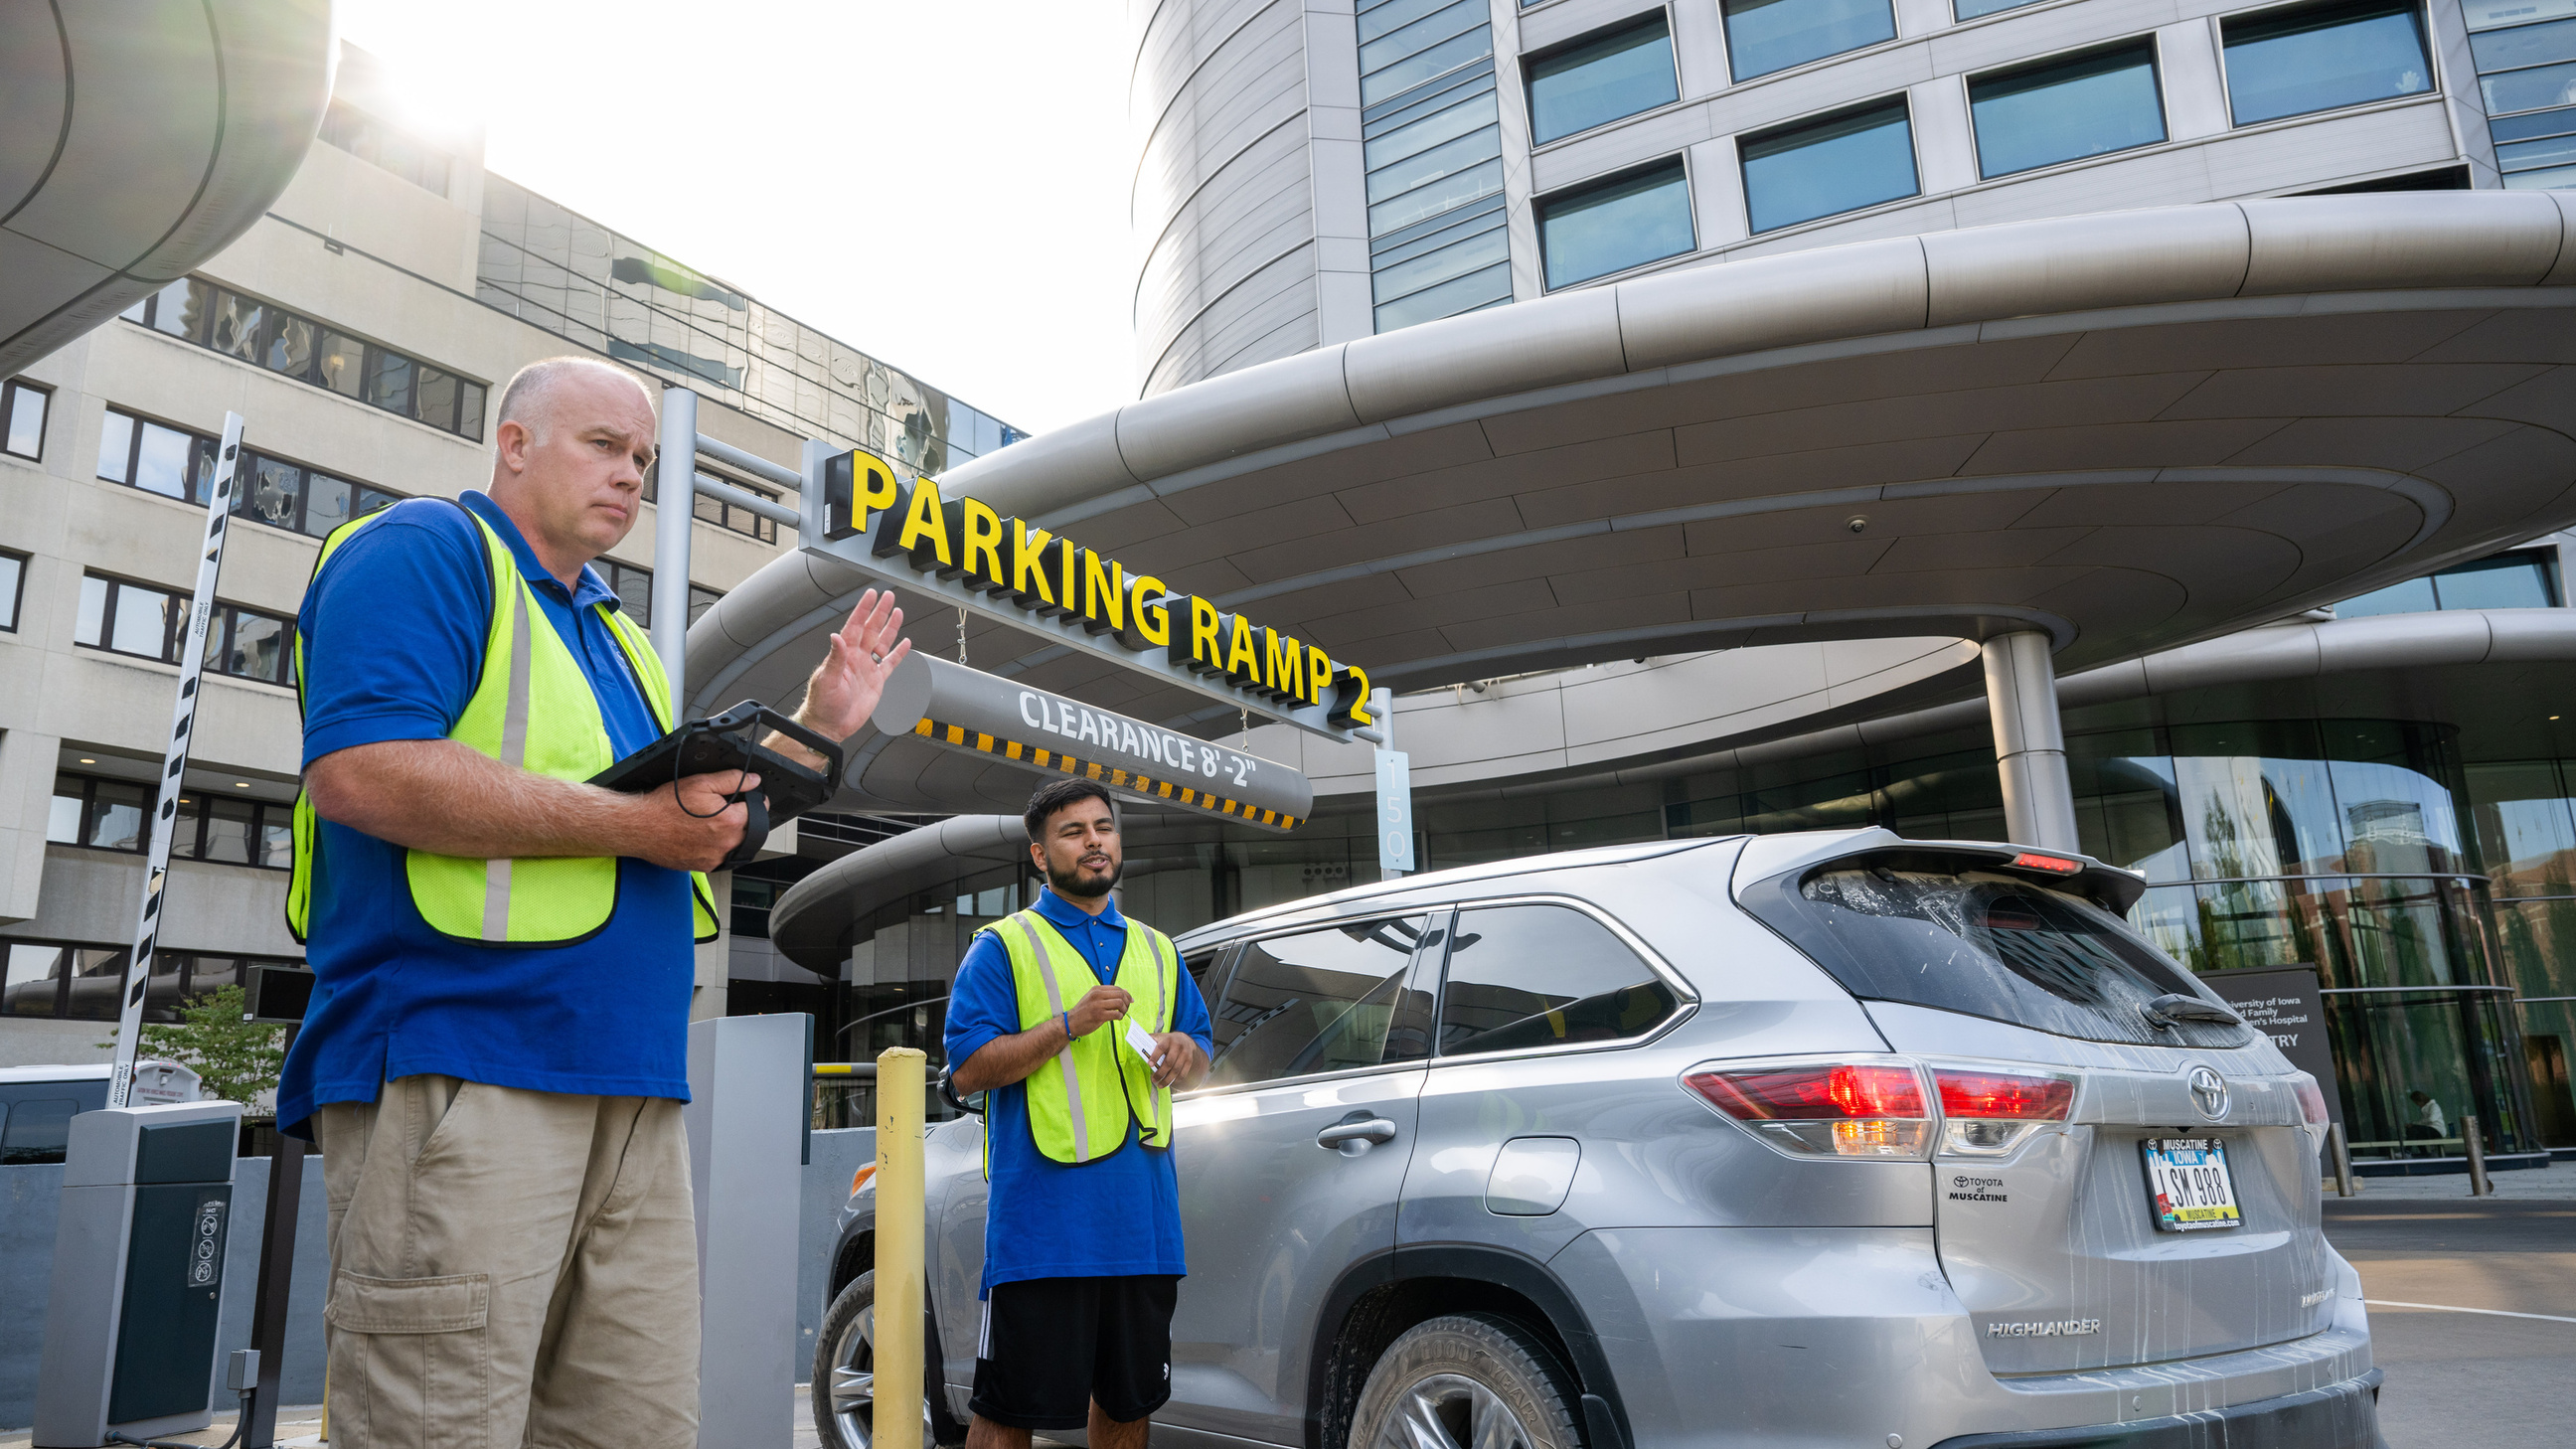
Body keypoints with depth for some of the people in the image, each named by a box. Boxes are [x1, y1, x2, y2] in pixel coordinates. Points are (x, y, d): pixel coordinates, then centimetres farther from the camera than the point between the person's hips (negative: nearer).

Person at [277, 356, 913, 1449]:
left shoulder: (613, 636, 27)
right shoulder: (425, 549, 0)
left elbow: (689, 824, 32)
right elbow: (356, 771, -18)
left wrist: (814, 729, 20)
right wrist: (632, 823, -15)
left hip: (631, 1090, 9)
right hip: (459, 1068, -8)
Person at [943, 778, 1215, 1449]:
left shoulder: (1157, 950, 18)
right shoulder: (1002, 947, 1)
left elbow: (1199, 1055, 21)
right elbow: (969, 1069, -8)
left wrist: (1183, 1052, -3)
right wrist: (1070, 1024, -17)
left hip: (1143, 1222, 5)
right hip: (1043, 1223, -5)